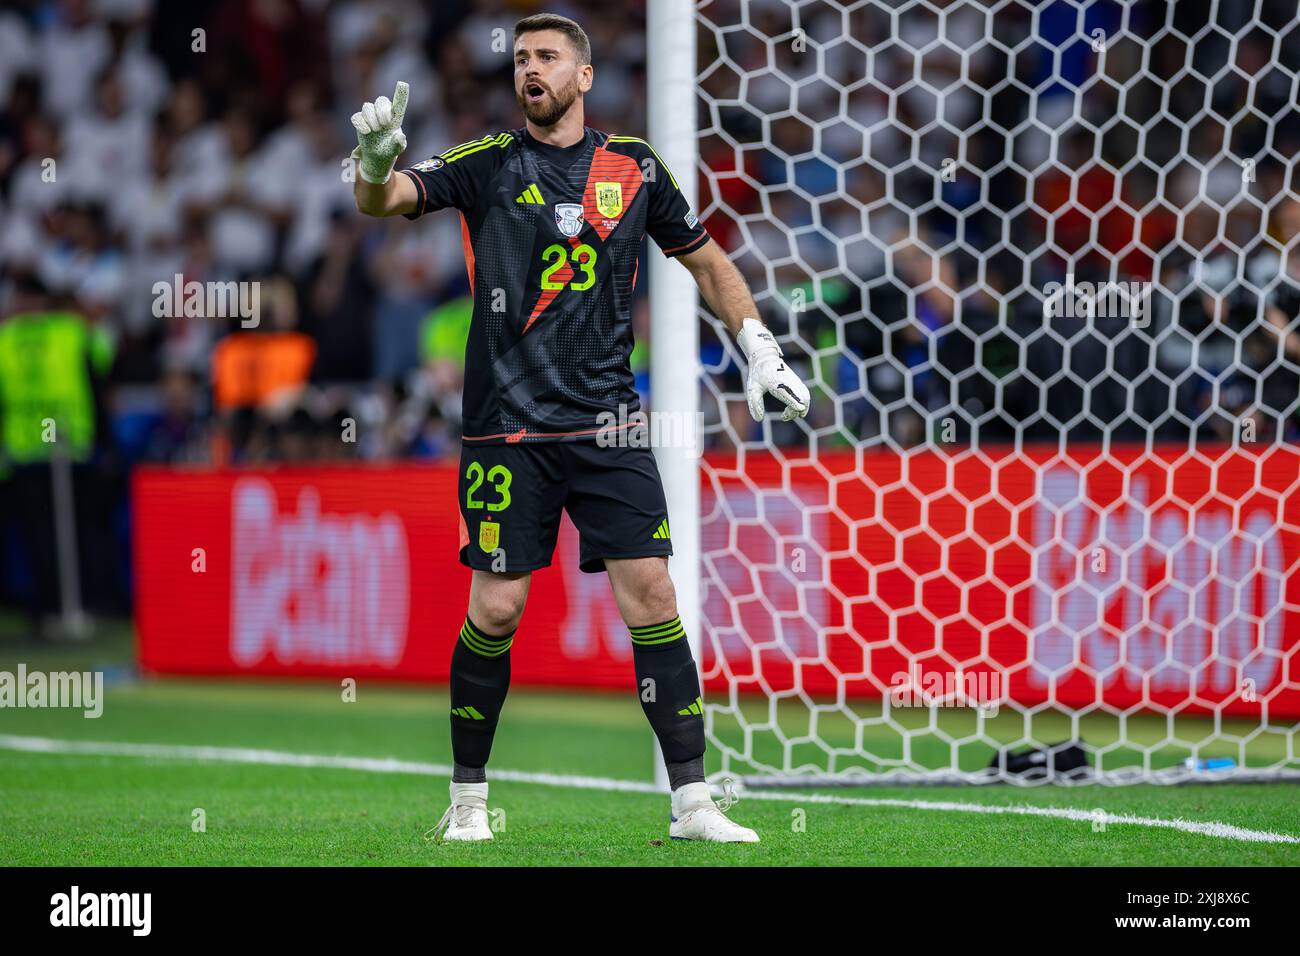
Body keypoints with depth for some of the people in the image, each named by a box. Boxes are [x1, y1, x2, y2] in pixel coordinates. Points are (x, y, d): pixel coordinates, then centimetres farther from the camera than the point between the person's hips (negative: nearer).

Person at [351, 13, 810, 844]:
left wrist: (761, 350, 12)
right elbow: (385, 199, -10)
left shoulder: (635, 166, 9)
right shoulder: (486, 165, 3)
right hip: (507, 428, -1)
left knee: (652, 595, -6)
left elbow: (705, 259, 21)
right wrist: (376, 162, -33)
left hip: (608, 424, 2)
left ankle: (693, 803, -1)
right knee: (496, 610, -3)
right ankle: (468, 798, 13)